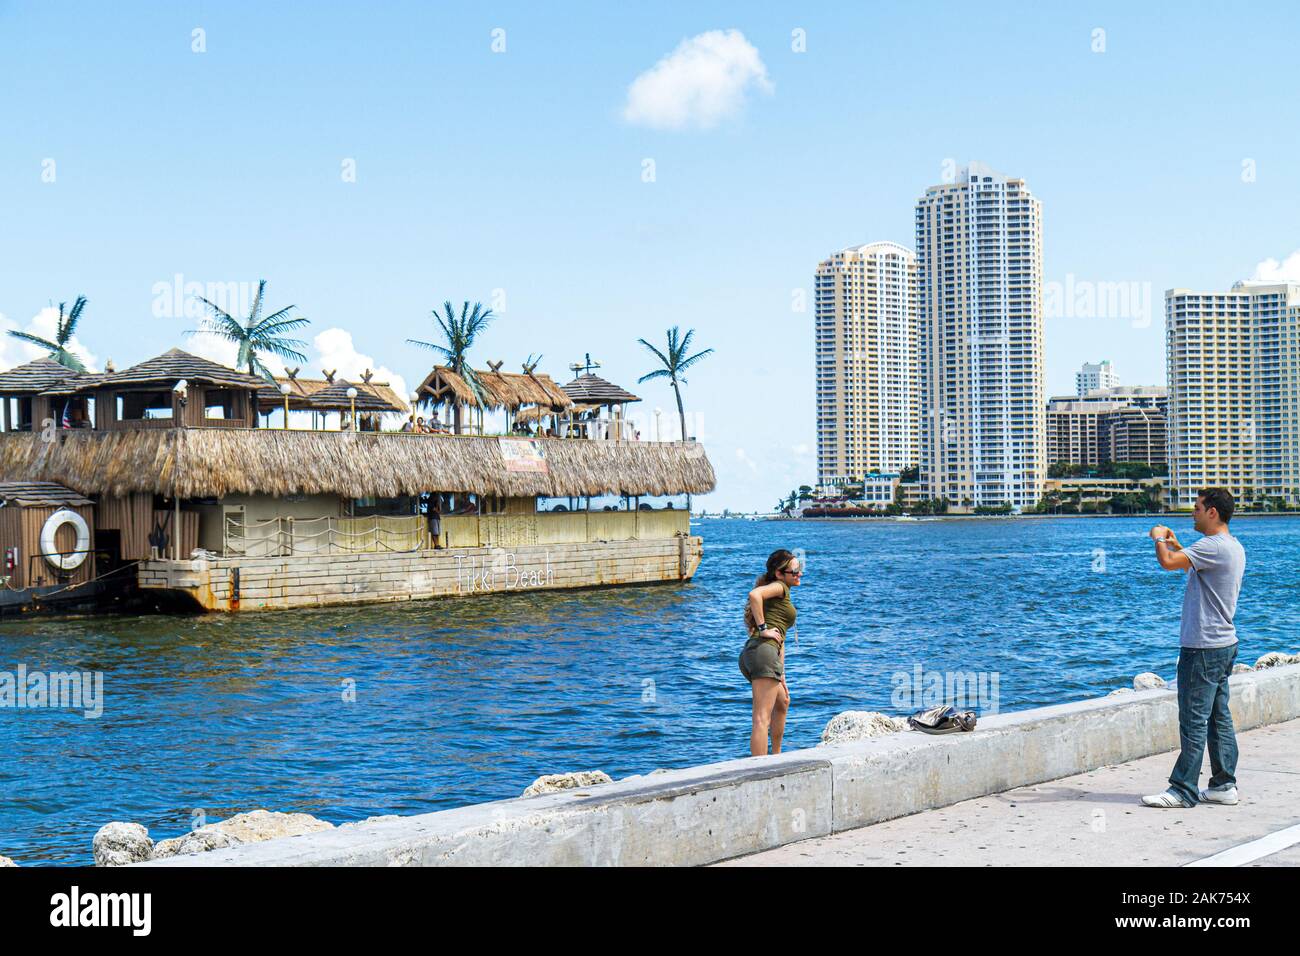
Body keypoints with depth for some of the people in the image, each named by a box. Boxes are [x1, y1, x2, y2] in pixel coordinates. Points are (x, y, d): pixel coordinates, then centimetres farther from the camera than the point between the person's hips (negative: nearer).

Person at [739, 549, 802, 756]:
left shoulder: (783, 598, 31)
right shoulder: (779, 587, 1)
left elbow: (781, 640, 31)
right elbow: (754, 594, -23)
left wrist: (782, 679, 29)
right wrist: (763, 628, -17)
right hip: (763, 649, -10)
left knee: (782, 703, 32)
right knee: (762, 718, -16)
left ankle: (776, 757, 44)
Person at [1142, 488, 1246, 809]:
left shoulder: (1214, 546, -19)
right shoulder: (1234, 547, 14)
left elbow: (1168, 563, -29)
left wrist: (1159, 539, -9)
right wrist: (1175, 545, 24)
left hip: (1204, 648, -10)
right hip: (1224, 644, 10)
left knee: (1194, 721, -6)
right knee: (1219, 718, 13)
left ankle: (1183, 790, -2)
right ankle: (1224, 785, 17)